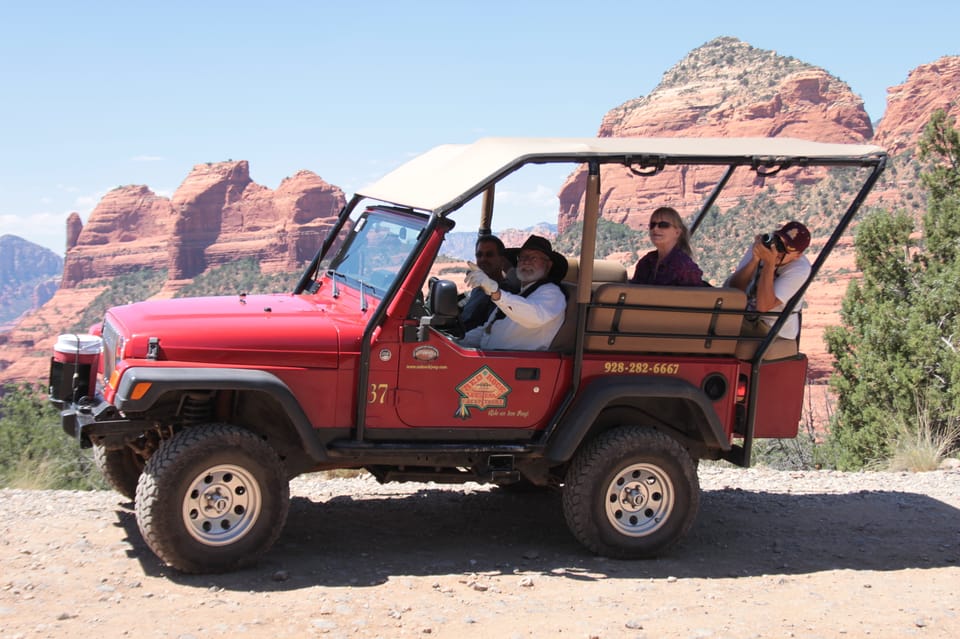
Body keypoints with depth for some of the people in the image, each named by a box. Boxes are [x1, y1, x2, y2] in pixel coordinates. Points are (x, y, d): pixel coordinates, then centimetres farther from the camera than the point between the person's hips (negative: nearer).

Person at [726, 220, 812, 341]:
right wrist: (755, 259, -26)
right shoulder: (763, 246, -5)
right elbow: (732, 290, -13)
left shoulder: (801, 268, -18)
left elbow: (763, 306, -26)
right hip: (747, 319, 5)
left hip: (775, 332, -5)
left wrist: (769, 264, -30)